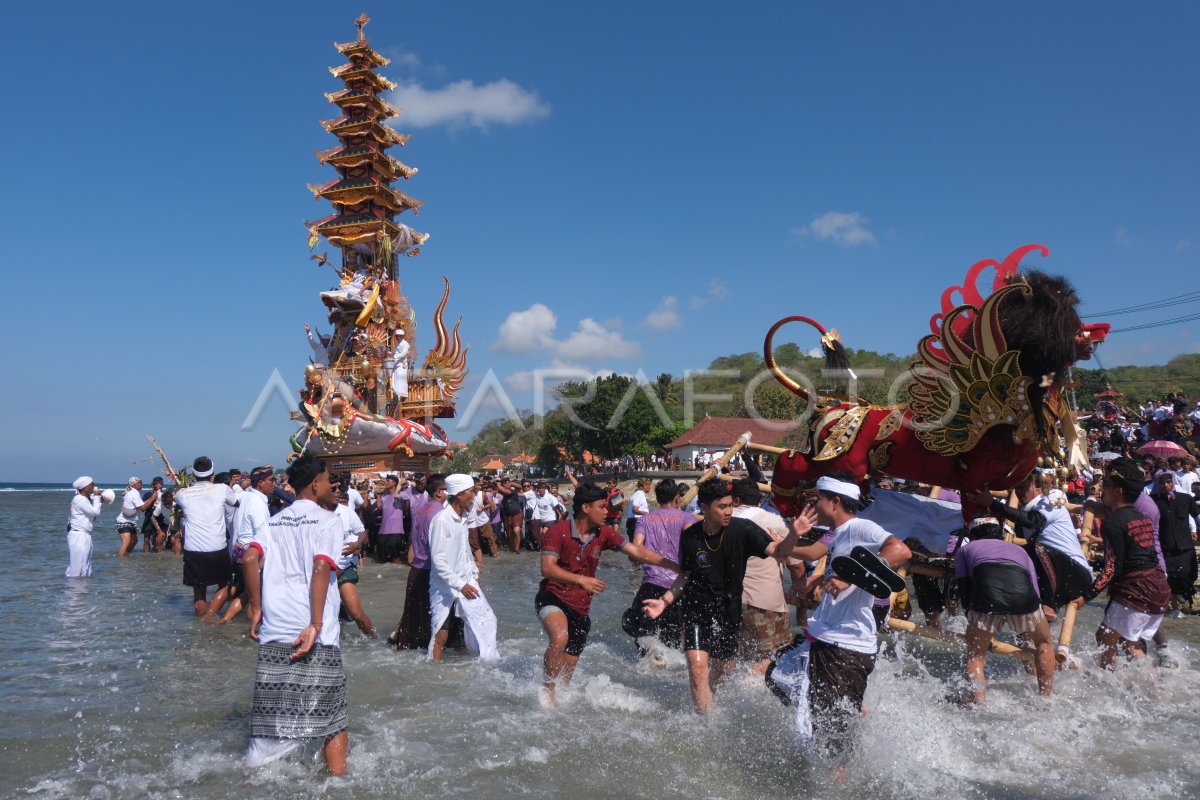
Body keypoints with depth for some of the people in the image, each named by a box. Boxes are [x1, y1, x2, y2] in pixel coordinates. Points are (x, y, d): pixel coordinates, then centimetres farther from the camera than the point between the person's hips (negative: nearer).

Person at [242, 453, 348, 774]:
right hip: (314, 634, -5)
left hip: (274, 630, 5)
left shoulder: (275, 521, 13)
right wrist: (316, 625, -19)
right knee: (330, 714, 6)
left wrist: (256, 609, 7)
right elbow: (321, 568, -17)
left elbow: (249, 559, -1)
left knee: (275, 710, 13)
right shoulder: (326, 520, -3)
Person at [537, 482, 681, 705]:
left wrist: (675, 567, -8)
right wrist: (581, 580, -34)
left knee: (568, 669, 10)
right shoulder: (558, 532, -14)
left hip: (580, 608, 5)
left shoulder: (603, 534, 0)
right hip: (553, 597, -5)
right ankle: (548, 687, -13)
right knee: (560, 637, -34)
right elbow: (547, 568, -23)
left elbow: (636, 551, -1)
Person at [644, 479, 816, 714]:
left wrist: (793, 535, -39)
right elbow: (685, 576, 4)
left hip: (729, 610, 1)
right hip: (696, 608, -1)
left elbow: (777, 551, -20)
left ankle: (706, 699, 49)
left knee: (723, 670, 17)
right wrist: (664, 601, -6)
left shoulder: (742, 529, -14)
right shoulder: (690, 537, -10)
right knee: (698, 668, -14)